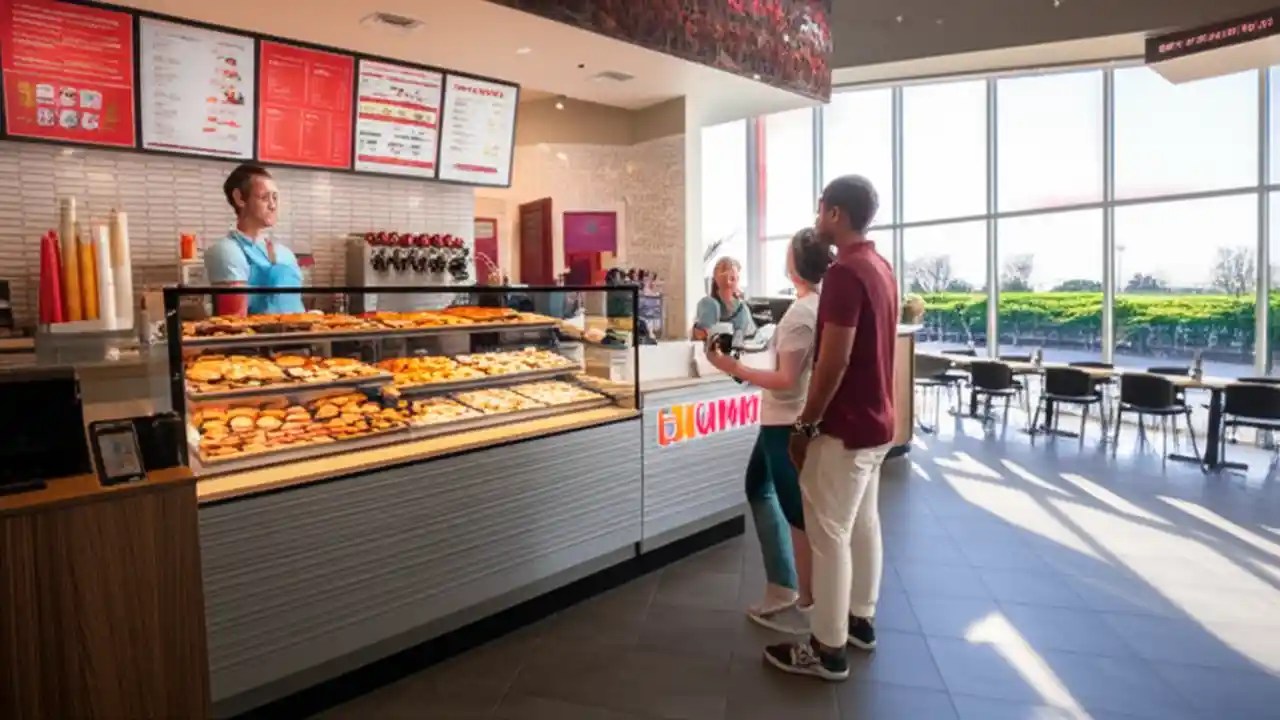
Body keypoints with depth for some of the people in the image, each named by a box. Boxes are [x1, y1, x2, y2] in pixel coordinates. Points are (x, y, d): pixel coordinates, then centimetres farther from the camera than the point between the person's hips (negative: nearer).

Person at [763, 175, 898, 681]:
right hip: (875, 420, 10)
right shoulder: (880, 267, 10)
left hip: (845, 427, -10)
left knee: (829, 535, 0)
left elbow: (833, 362, -24)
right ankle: (860, 620, 33)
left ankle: (827, 649, 11)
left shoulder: (844, 272, -21)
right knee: (863, 524, 18)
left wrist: (806, 425, -15)